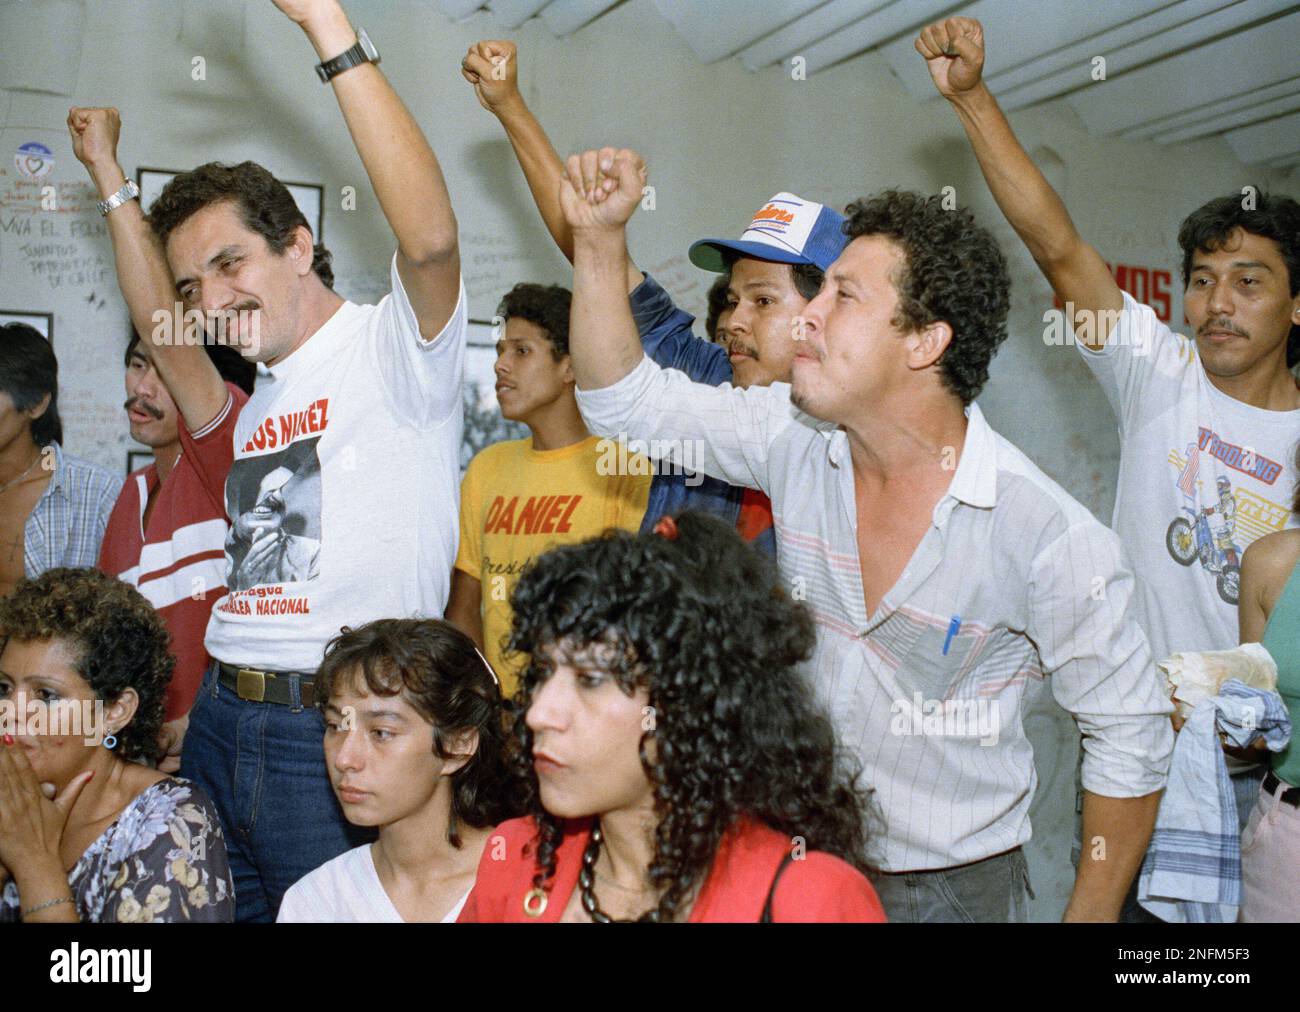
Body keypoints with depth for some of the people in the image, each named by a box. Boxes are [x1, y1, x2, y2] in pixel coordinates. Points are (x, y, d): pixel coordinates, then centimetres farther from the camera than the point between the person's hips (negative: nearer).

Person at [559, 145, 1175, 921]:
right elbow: (626, 397, -1)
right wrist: (600, 238, -11)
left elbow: (1131, 738, -13)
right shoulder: (792, 439, -10)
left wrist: (1089, 919, -9)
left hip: (954, 884, -4)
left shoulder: (1046, 533, -22)